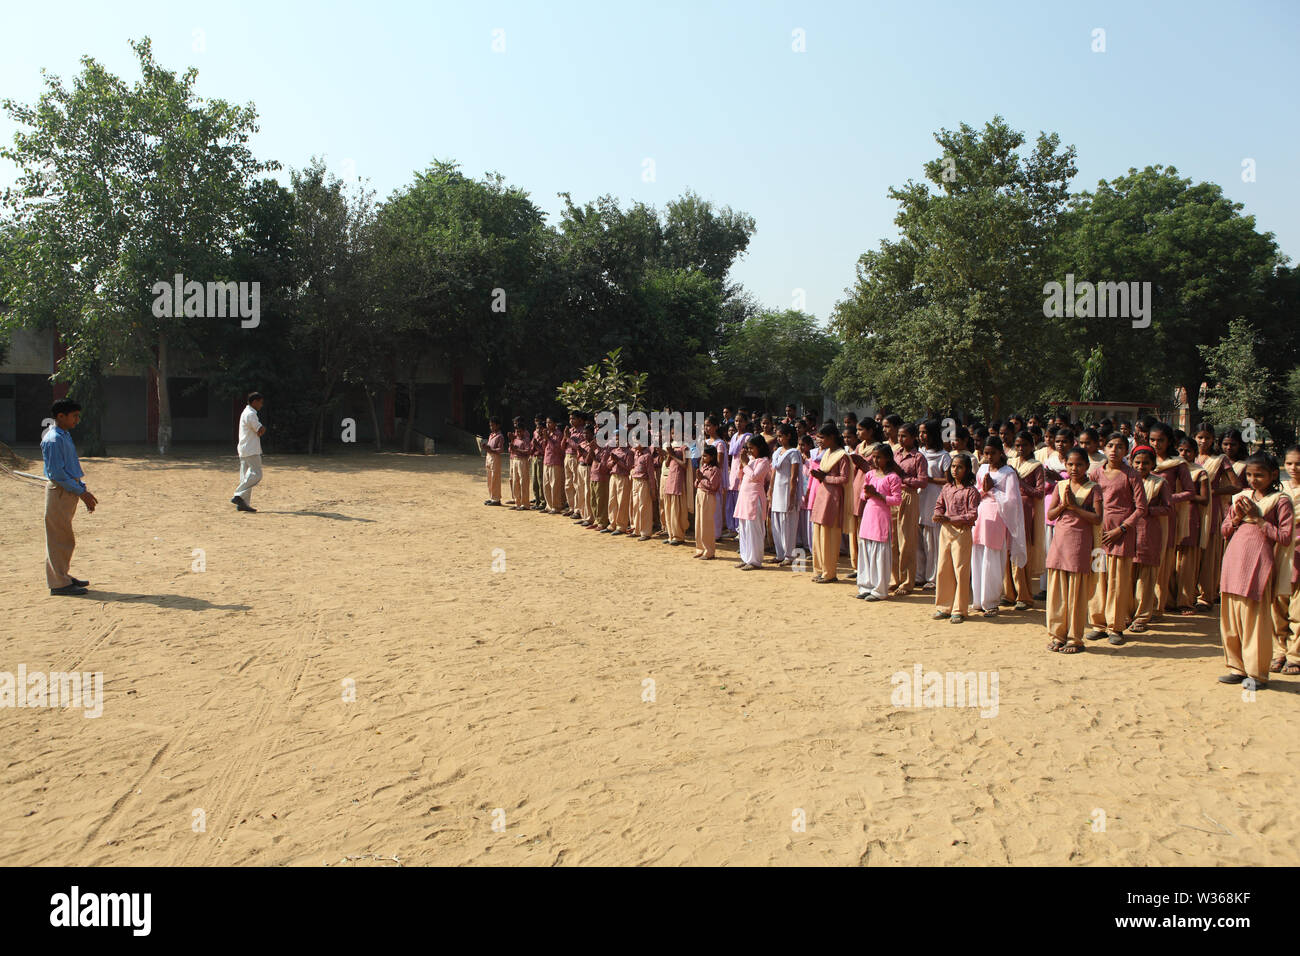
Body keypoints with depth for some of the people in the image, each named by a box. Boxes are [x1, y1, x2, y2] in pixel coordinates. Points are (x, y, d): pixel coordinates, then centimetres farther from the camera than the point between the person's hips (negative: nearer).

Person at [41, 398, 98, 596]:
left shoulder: (65, 436, 14)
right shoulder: (53, 439, -16)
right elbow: (57, 472, -20)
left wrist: (84, 490, 15)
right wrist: (81, 492, -18)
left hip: (69, 491, 10)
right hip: (59, 491, -10)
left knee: (63, 538, 17)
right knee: (60, 538, -4)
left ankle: (63, 576, 27)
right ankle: (59, 583, 1)